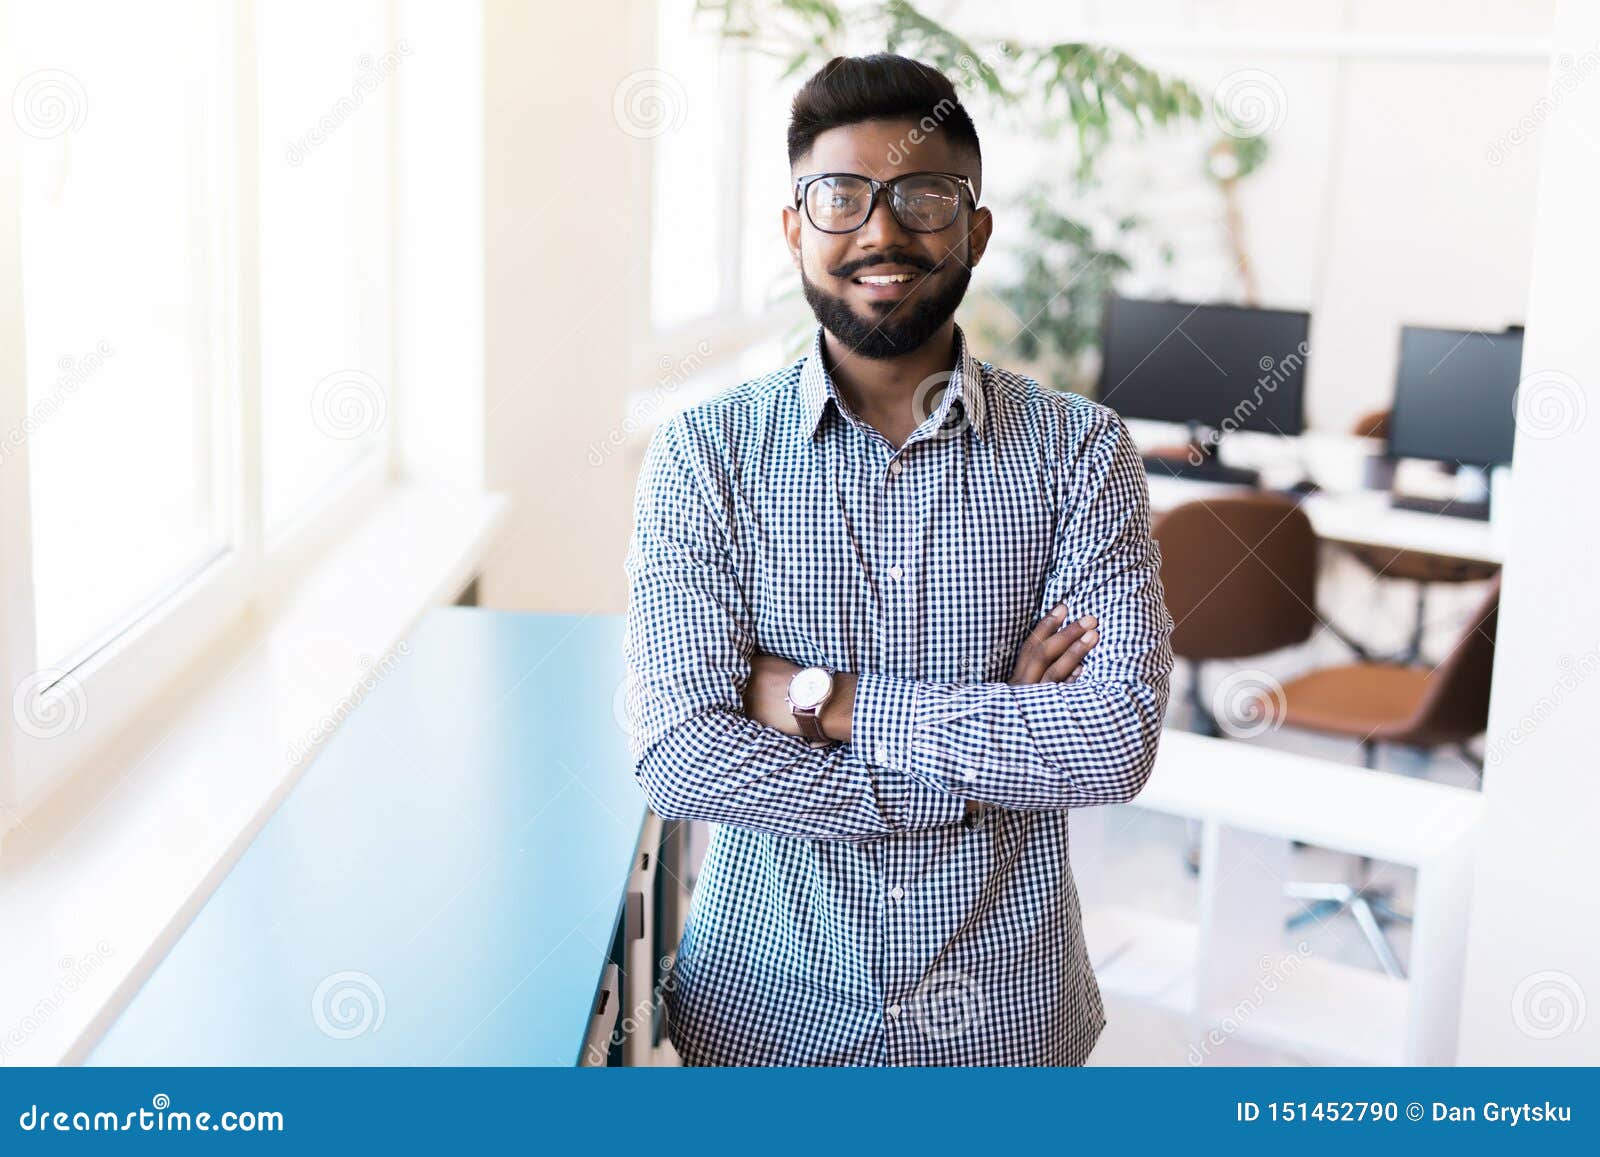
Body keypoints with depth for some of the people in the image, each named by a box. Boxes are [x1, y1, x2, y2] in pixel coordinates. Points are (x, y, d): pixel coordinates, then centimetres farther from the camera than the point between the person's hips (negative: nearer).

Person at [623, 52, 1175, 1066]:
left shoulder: (1079, 450, -7)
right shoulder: (704, 452, -9)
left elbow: (1118, 740, -18)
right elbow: (680, 757, -19)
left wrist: (824, 698, -21)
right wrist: (995, 746, -19)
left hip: (1005, 1010, 1)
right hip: (766, 1012, 0)